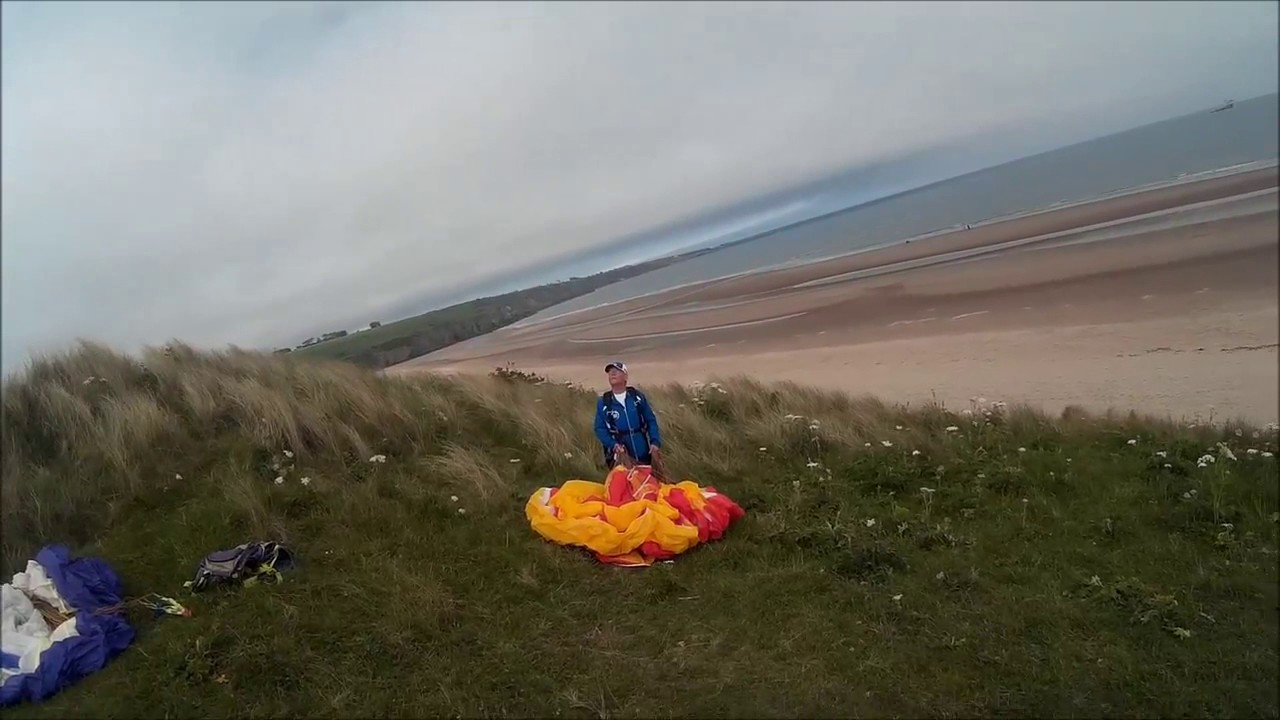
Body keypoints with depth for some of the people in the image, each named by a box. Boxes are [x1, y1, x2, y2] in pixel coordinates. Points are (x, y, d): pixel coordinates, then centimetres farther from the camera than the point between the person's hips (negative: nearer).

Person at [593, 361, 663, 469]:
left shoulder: (637, 396, 3)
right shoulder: (603, 402, 0)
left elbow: (651, 421, 5)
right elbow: (600, 429, -1)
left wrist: (655, 442, -9)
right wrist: (613, 445, -18)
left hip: (643, 453, 2)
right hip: (620, 455, -2)